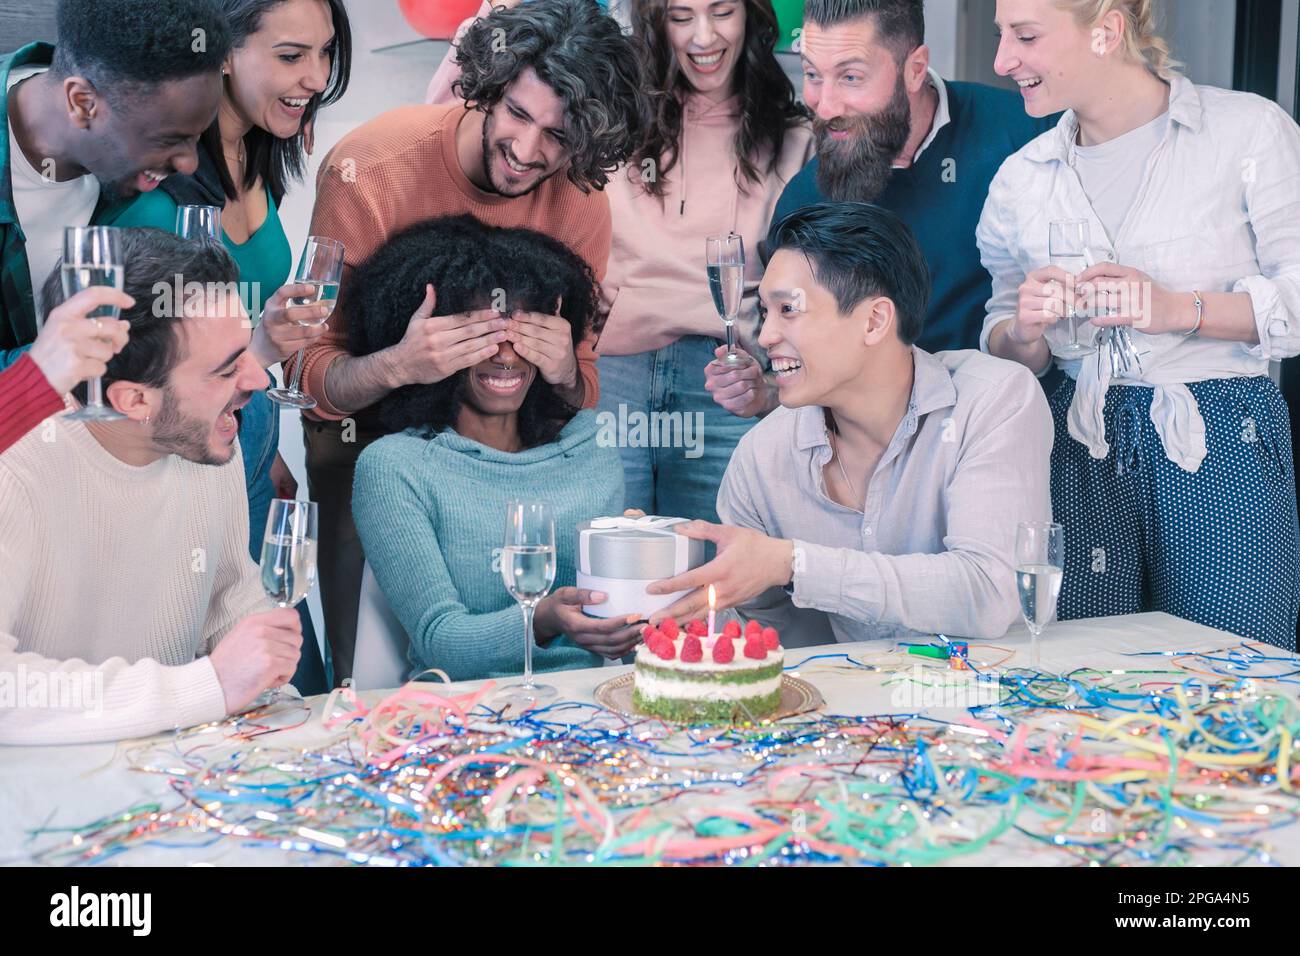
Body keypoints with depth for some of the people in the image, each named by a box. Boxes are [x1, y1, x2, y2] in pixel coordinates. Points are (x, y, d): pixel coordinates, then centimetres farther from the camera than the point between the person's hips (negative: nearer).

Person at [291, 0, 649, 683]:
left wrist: (566, 373, -28)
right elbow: (312, 372, -23)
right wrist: (399, 366, -43)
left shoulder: (580, 203, -11)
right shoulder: (369, 170, -22)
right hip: (365, 431, -3)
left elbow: (580, 400, -5)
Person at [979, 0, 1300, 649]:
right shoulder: (1021, 177, 10)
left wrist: (1176, 308, -19)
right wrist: (1023, 332, -8)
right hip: (1081, 452, 3)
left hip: (1225, 449, -3)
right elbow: (1006, 353, 15)